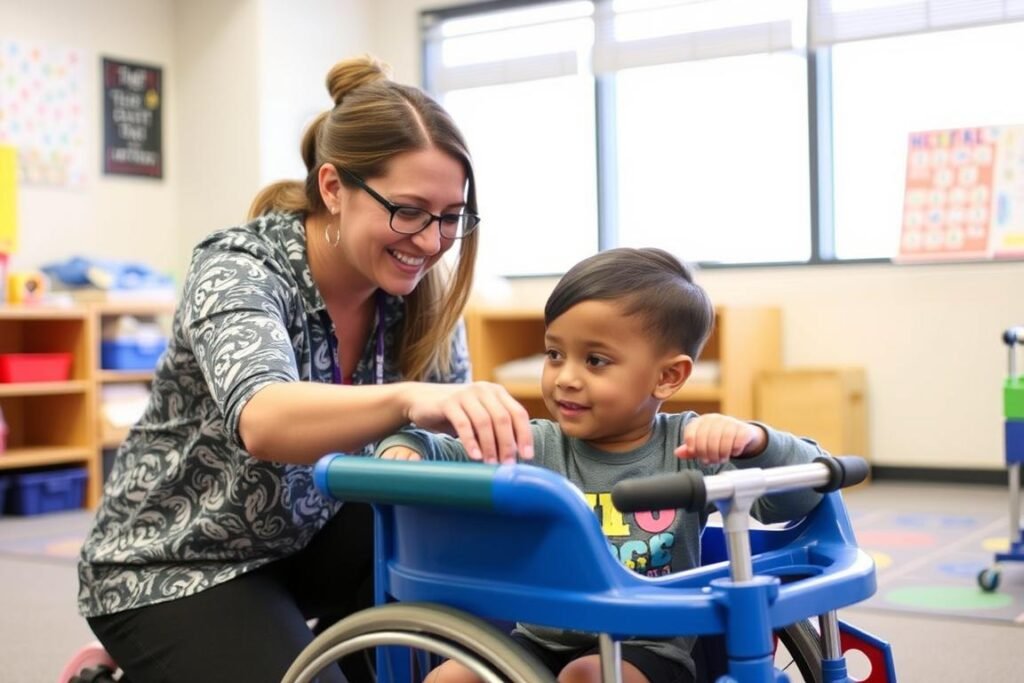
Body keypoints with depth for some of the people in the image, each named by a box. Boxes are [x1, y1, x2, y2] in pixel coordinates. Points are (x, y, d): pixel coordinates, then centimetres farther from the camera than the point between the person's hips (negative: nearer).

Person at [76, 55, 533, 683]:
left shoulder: (420, 291, -9)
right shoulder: (239, 270, -26)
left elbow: (453, 435, -9)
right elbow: (262, 421, -45)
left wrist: (477, 420, -33)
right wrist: (407, 399, -64)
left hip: (307, 534, 5)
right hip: (172, 563, -5)